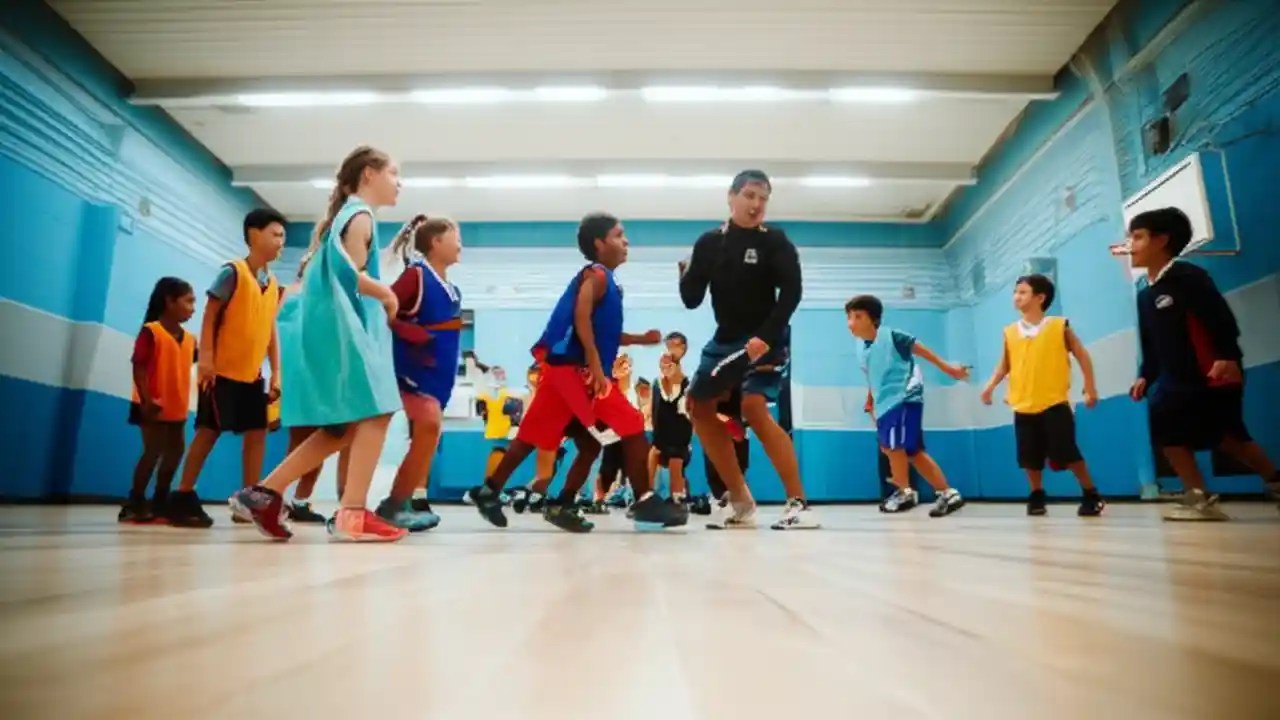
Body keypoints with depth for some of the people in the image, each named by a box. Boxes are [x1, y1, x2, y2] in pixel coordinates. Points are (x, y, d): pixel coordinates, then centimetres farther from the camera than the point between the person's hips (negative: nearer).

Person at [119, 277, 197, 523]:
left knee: (175, 451, 11)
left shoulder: (190, 339, 9)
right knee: (153, 451, -8)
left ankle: (160, 503, 22)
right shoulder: (150, 331, -11)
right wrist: (146, 400, -22)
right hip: (153, 406, -7)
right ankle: (134, 504, 3)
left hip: (177, 408, 7)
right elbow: (138, 368, -15)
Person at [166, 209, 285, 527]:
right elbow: (210, 315, -10)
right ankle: (183, 498, 8)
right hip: (223, 370, -6)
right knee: (209, 430, -3)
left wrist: (276, 371, 9)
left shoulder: (273, 284, 10)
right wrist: (206, 357, -18)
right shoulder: (233, 272, -8)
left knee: (257, 432, 3)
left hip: (253, 374, 6)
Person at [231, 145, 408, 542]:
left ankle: (264, 493, 11)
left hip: (332, 327, 10)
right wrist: (389, 296, -4)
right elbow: (352, 275, -19)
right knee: (374, 413, -11)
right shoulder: (360, 215, -4)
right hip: (343, 327, -10)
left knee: (344, 427, 10)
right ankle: (352, 515, -14)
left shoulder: (342, 215, 25)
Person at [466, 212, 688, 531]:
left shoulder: (603, 279, 22)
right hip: (574, 367, -10)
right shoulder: (597, 275, -6)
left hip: (568, 368, 10)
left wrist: (641, 339, 17)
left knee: (534, 435, 14)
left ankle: (489, 491, 23)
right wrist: (594, 362, -26)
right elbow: (581, 318, -21)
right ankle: (646, 504, -5)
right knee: (632, 427, -8)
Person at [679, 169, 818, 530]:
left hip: (765, 339, -6)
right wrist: (686, 274, -15)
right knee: (699, 407, 8)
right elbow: (692, 299, 2)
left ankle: (799, 504, -15)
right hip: (726, 339, 6)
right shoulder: (709, 243, 2)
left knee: (754, 409, -24)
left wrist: (765, 337, -28)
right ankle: (741, 502, 16)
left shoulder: (775, 241, -7)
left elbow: (791, 291, -17)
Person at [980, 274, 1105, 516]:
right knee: (1030, 457, 6)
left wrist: (1090, 387, -1)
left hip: (1054, 403, -3)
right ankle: (1037, 497, 22)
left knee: (1067, 453, -4)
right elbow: (1005, 364, 12)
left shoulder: (1059, 326, -2)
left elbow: (1082, 355, 3)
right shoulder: (1010, 332, 6)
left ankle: (1091, 495, 13)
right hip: (1023, 406, 3)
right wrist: (991, 385, -3)